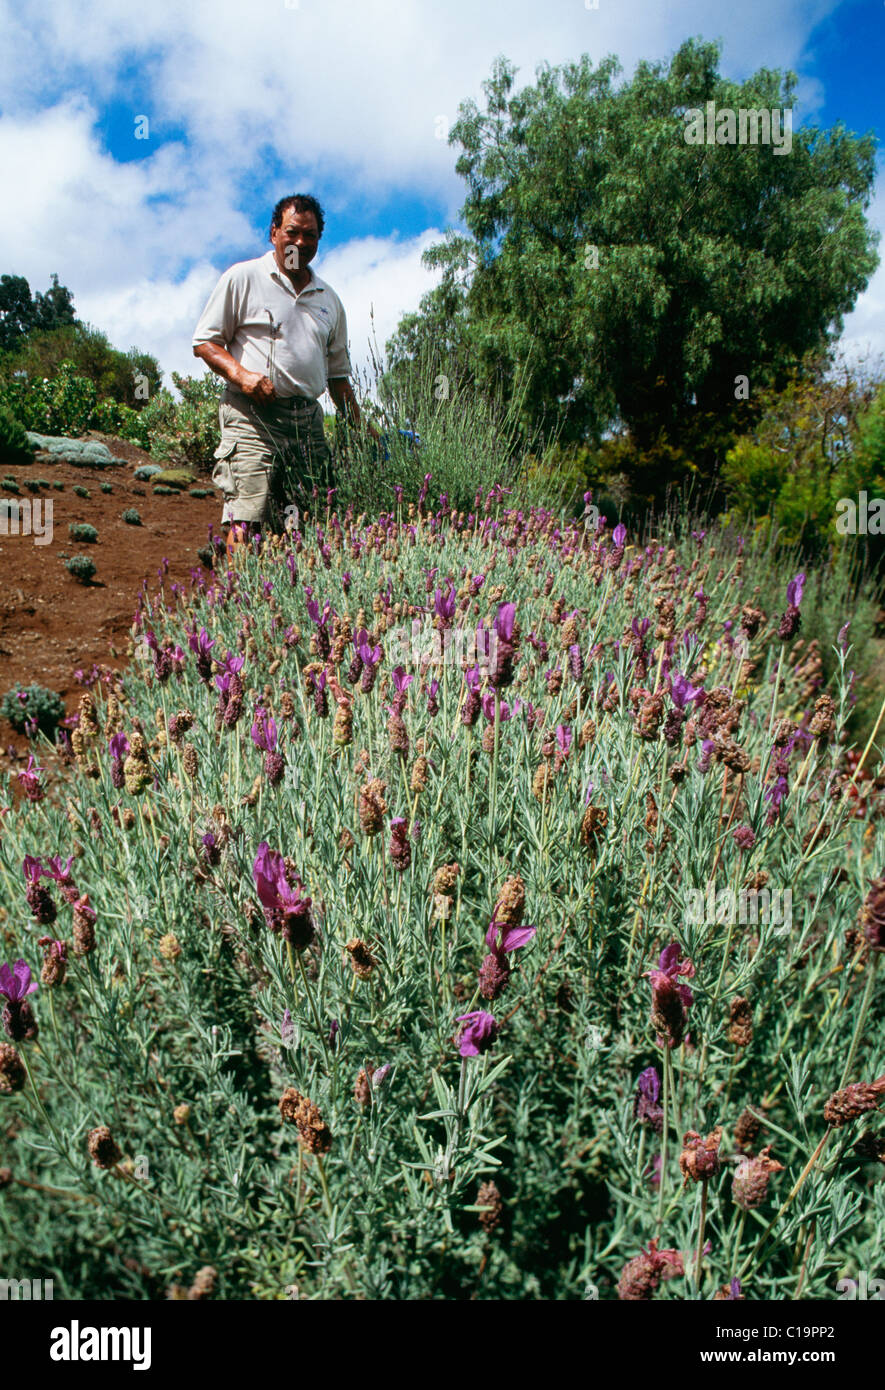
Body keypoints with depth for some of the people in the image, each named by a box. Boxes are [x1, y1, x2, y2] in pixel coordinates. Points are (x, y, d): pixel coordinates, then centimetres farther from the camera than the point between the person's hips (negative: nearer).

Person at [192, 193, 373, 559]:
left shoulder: (328, 299, 21)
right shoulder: (242, 278, 5)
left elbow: (338, 371, 25)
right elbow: (205, 342, 3)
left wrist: (359, 427, 15)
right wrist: (241, 374, -15)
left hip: (308, 419, 5)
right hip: (253, 415, -5)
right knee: (246, 522, -15)